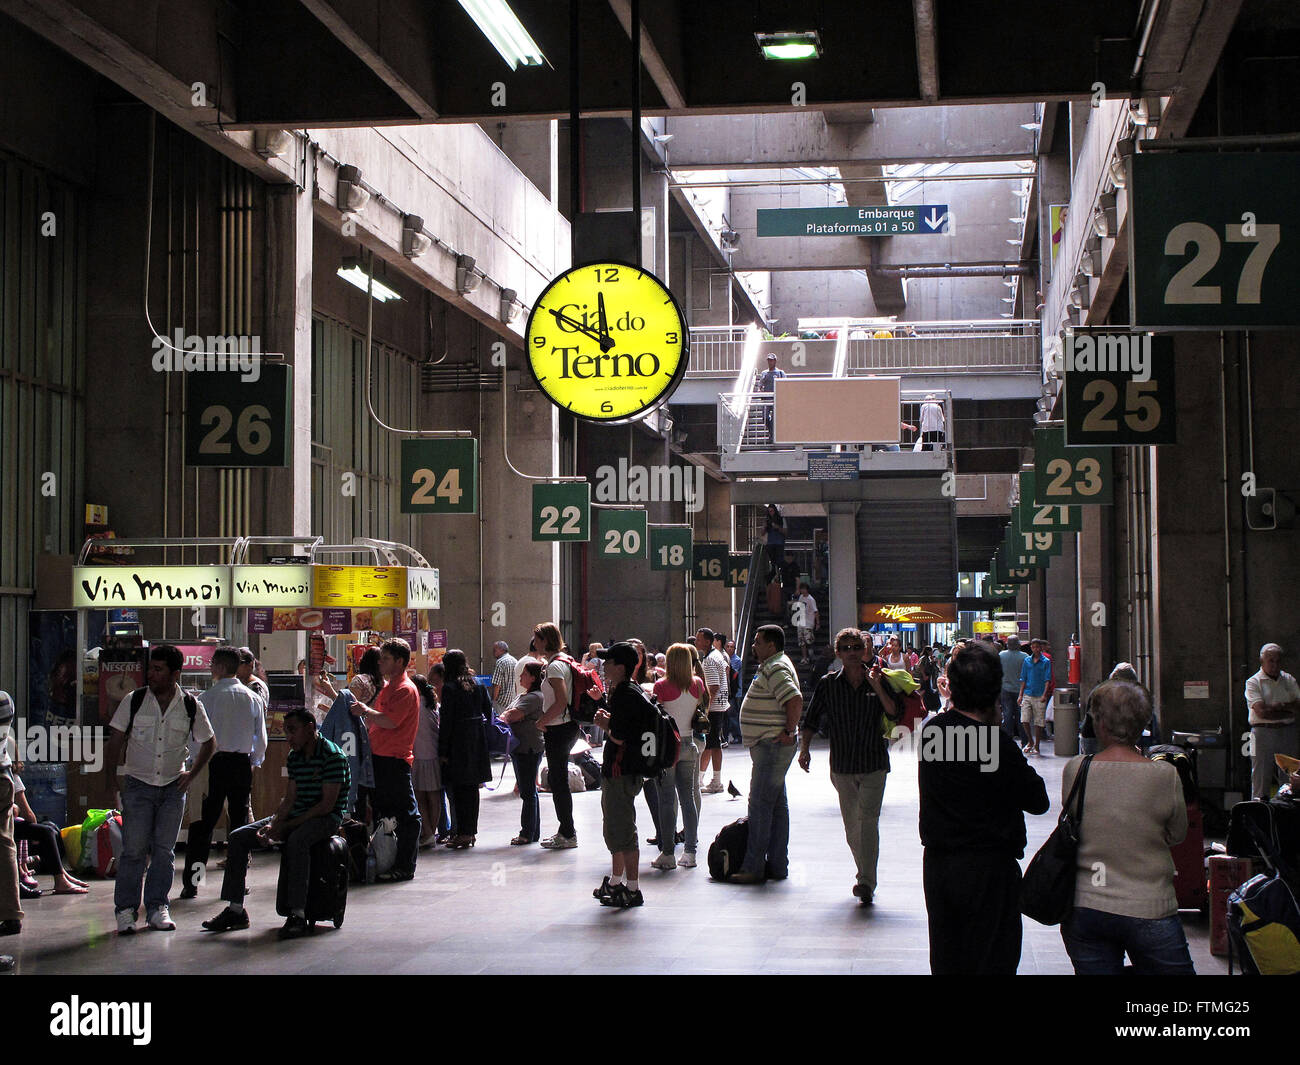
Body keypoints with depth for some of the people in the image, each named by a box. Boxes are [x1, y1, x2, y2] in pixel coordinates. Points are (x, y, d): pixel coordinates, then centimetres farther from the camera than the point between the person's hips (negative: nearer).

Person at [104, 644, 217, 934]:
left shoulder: (191, 706, -1)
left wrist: (191, 773, 5)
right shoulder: (134, 701, -4)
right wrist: (110, 779, -3)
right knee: (134, 849, -7)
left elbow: (209, 743, 13)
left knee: (164, 850, 3)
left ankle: (157, 908, 13)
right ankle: (126, 909, 1)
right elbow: (115, 741, 2)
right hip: (138, 784, -1)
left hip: (173, 787, 1)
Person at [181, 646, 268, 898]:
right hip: (242, 763, 3)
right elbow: (261, 738, 8)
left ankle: (191, 883, 2)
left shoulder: (207, 697, -7)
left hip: (214, 763, -3)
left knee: (203, 823, 2)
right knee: (240, 821, 10)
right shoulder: (254, 698, 4)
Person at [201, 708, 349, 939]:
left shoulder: (333, 756, -15)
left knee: (296, 840, -41)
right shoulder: (294, 757, 10)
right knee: (238, 837, -3)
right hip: (296, 816, 8)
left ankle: (297, 915, -39)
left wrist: (284, 827, -20)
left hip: (327, 818, -8)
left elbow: (327, 804, -20)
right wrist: (272, 824, -12)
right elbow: (289, 799, 9)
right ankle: (235, 910, -3)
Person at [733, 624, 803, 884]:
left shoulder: (775, 669, -16)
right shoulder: (771, 667, 18)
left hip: (771, 746, -11)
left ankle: (753, 867, -7)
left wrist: (788, 731, -21)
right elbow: (790, 701, 26)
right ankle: (777, 865, 16)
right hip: (768, 747, 11)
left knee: (760, 806, -8)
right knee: (777, 806, 12)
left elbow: (795, 700, -29)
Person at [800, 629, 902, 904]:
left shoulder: (878, 680, 0)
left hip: (874, 764, -2)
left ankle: (866, 882, -17)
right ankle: (865, 876, 26)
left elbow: (896, 713, -9)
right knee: (851, 824, 9)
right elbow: (811, 720, 6)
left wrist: (876, 686, -18)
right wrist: (805, 747, -7)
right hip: (842, 765, 2)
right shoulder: (828, 684, 3)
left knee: (868, 820, -15)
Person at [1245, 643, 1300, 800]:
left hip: (1287, 733, 4)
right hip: (1263, 733, -4)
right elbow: (1262, 712, -13)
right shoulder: (1254, 682, -1)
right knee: (1261, 780, -3)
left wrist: (1278, 706, -11)